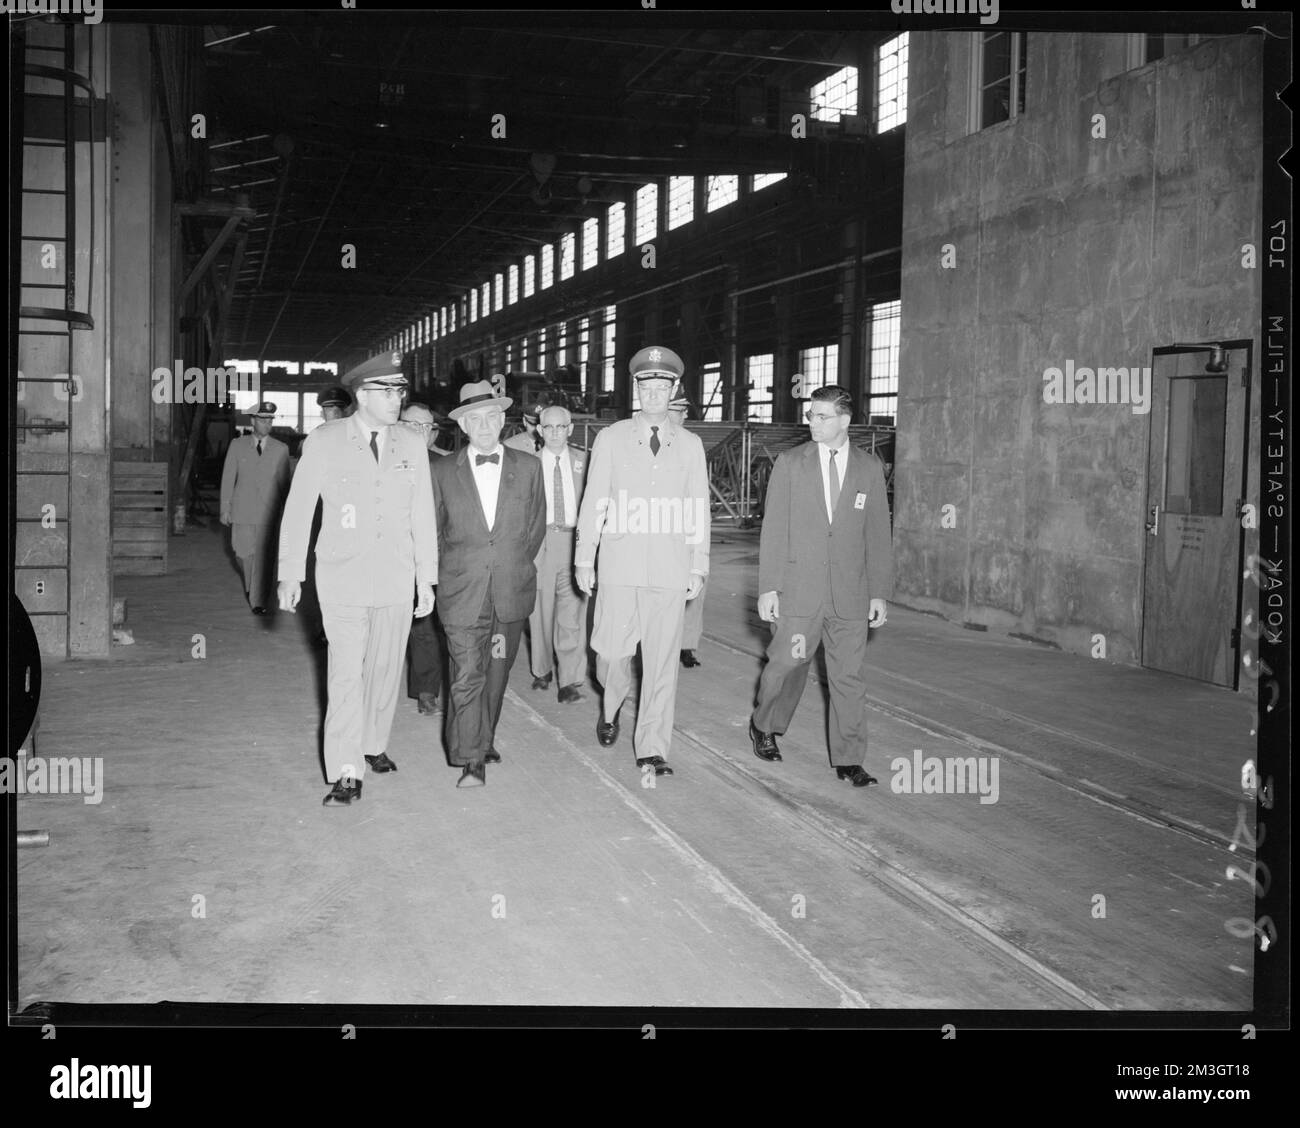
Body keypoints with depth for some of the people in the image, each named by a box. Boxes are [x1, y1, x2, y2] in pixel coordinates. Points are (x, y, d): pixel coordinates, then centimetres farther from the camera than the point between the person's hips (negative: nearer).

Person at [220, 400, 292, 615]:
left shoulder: (281, 449, 3)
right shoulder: (237, 445, 5)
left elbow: (284, 483, 7)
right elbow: (228, 478, 7)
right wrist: (225, 508, 4)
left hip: (268, 513, -1)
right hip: (242, 512, 2)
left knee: (262, 556, -8)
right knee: (244, 554, 9)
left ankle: (258, 601, -2)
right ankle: (250, 585, 38)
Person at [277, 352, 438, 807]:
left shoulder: (412, 444, 5)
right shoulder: (324, 441, -4)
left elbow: (423, 514, 8)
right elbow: (298, 509, 0)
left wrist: (426, 577, 8)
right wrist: (290, 574, -1)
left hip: (396, 578, 3)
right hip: (342, 577, -3)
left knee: (385, 668, 11)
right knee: (346, 672, -8)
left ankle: (374, 746, 30)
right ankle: (347, 773, -6)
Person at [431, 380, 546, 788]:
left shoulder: (528, 467, 5)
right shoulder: (443, 471, 1)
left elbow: (536, 525, 13)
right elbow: (435, 530, 10)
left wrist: (515, 565, 12)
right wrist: (454, 571, 8)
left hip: (513, 591, 2)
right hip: (462, 593, -2)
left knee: (496, 674, 11)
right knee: (467, 675, -8)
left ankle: (484, 741, 28)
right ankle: (470, 759, -3)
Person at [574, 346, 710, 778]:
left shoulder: (690, 445, 10)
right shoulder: (611, 438, 6)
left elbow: (698, 510, 11)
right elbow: (593, 503, 6)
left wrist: (699, 566, 6)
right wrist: (584, 559, 3)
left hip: (670, 568, 1)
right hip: (619, 564, -1)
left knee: (662, 661, 0)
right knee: (612, 650, -1)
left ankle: (651, 749, 9)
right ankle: (611, 707, 32)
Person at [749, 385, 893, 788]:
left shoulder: (869, 468, 5)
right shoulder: (790, 463, 2)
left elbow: (878, 534, 6)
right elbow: (773, 528, 0)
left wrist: (880, 593, 3)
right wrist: (768, 587, -5)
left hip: (850, 592, 1)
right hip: (798, 588, -1)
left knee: (850, 675, 3)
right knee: (786, 664, 5)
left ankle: (849, 759, 13)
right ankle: (765, 727, 31)